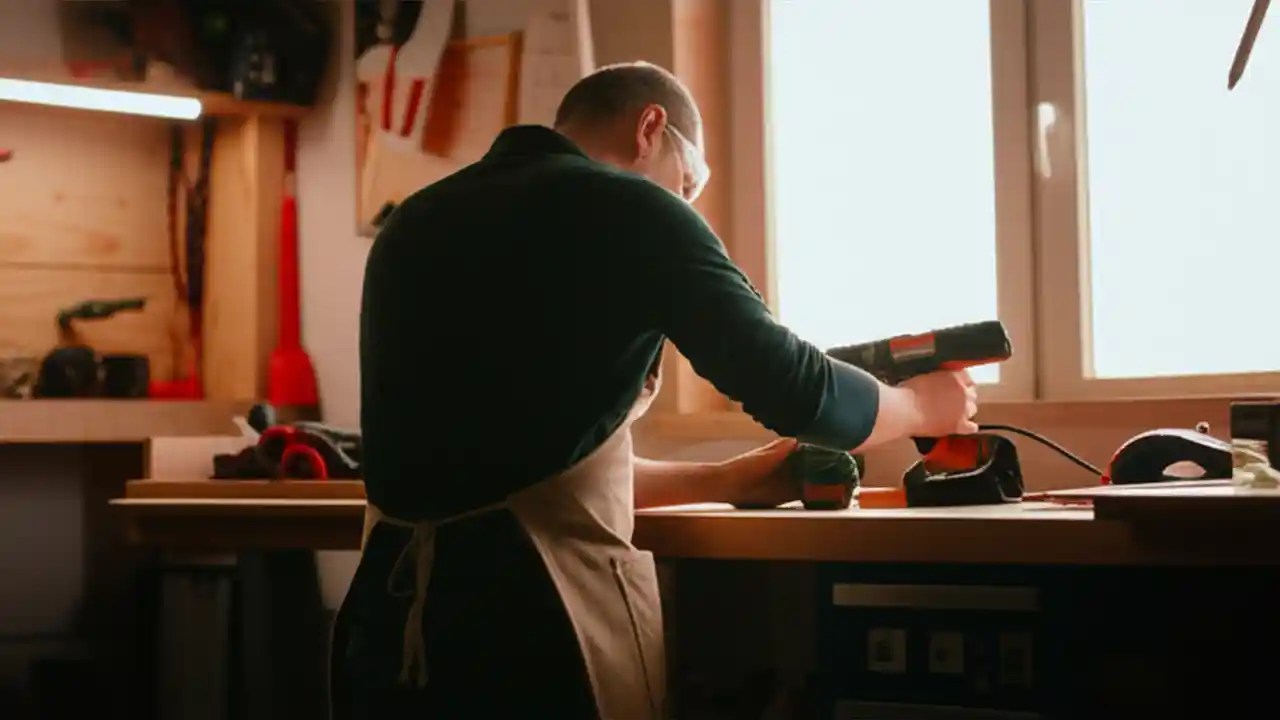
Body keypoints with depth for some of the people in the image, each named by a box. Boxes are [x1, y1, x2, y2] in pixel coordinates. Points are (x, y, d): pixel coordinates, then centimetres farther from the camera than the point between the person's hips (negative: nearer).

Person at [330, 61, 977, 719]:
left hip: (393, 610, 6)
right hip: (541, 618, -6)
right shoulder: (626, 210, -4)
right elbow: (792, 386, -1)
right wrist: (923, 405, 20)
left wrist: (728, 480, 26)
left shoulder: (418, 220, 16)